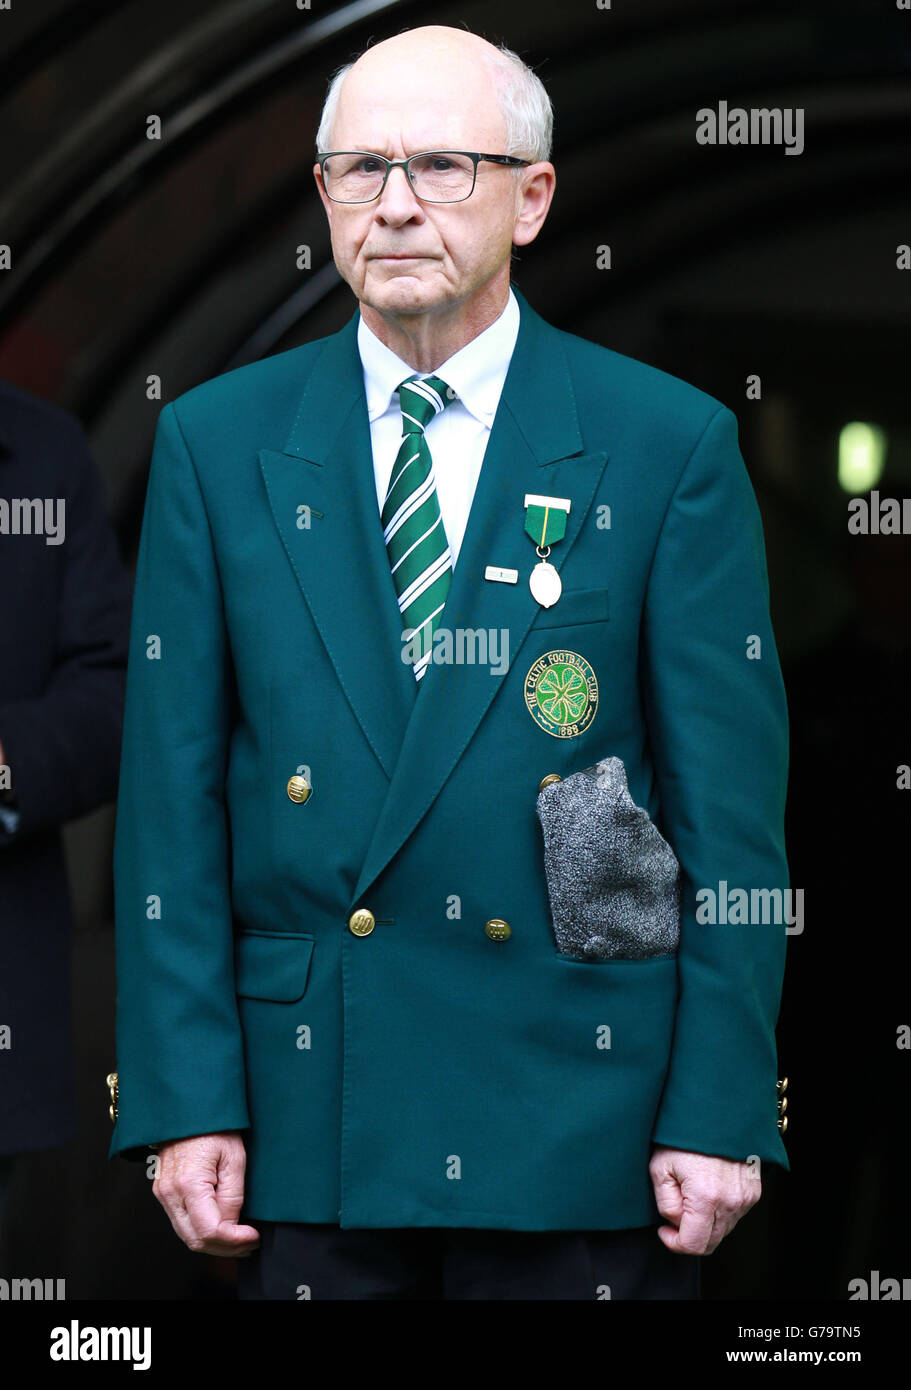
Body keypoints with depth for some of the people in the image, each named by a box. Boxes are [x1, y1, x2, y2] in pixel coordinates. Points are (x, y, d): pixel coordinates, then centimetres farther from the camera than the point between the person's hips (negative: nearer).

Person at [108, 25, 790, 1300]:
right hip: (311, 1126, 1)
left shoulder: (671, 444, 1)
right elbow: (173, 797, 4)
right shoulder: (216, 443, 6)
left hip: (583, 1126, -1)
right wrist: (183, 1100, -3)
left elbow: (731, 805, -1)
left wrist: (722, 1111, -6)